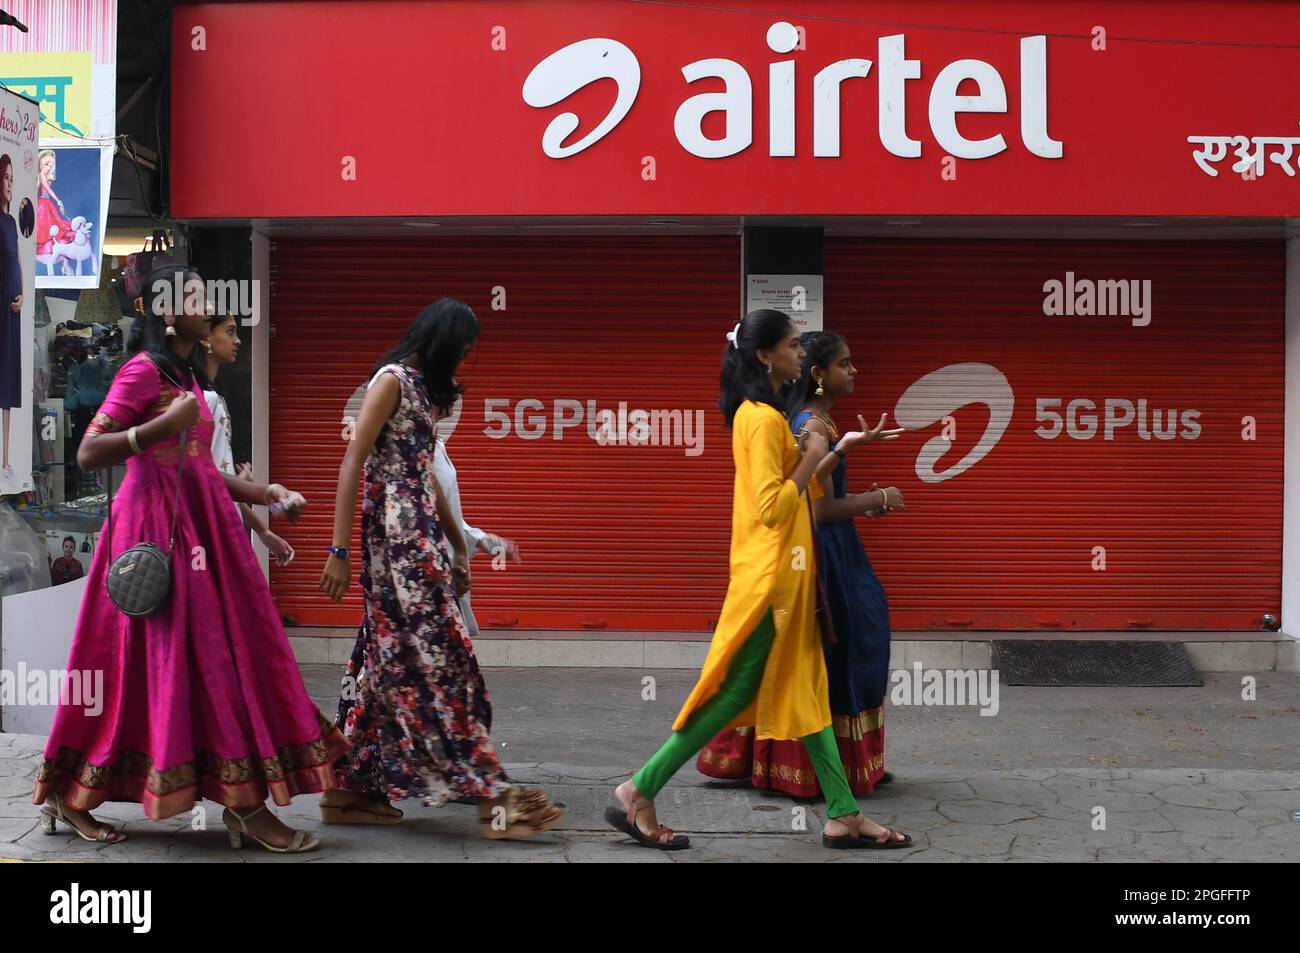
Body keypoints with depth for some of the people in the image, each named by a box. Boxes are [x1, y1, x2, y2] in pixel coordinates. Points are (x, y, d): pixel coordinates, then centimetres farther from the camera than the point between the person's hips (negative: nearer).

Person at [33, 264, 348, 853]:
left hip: (199, 525, 9)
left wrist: (265, 494, 13)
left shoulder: (184, 376, 18)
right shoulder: (143, 370, -8)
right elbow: (88, 454, -15)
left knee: (225, 655, 5)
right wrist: (165, 425, -22)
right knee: (198, 658, -7)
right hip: (160, 527, -9)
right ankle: (244, 805, -4)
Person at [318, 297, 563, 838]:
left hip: (418, 536, 9)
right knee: (438, 658, -8)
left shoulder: (421, 388, 18)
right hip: (396, 534, -9)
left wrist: (458, 547, 24)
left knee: (393, 661, 10)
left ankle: (352, 790, 16)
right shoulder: (392, 380, -8)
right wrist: (340, 551, -18)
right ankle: (492, 796, -7)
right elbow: (352, 465, -13)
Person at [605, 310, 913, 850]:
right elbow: (774, 508, -24)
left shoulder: (758, 414, 13)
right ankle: (638, 793, 3)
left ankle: (842, 815, 15)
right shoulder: (764, 419, -18)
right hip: (772, 577, -10)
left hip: (783, 573, 10)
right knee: (735, 693, -4)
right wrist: (812, 458, -13)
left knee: (807, 693, 10)